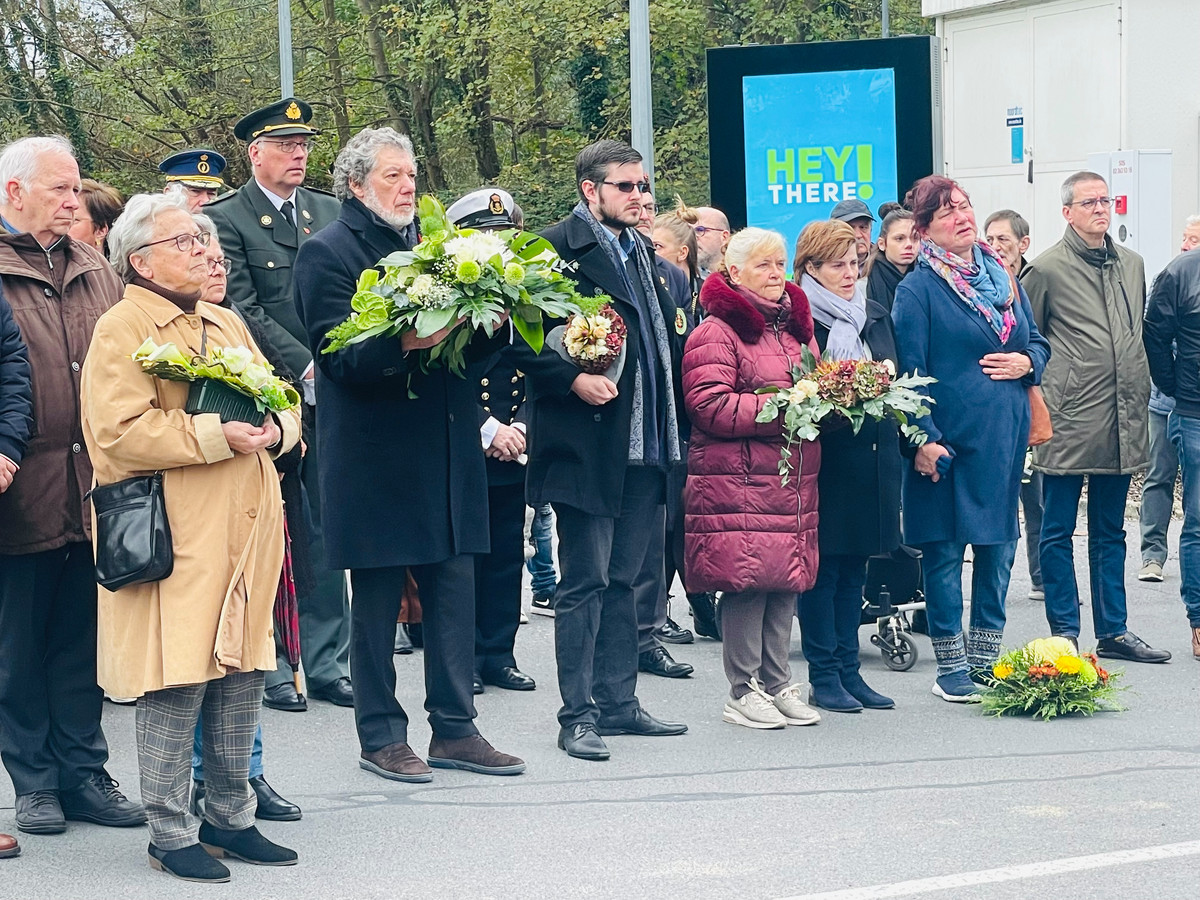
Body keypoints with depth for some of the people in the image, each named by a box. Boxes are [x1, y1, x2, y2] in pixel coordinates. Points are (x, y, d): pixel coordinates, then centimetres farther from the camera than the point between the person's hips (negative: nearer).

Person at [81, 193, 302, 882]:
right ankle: (171, 834, 5)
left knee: (241, 678, 10)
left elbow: (283, 404, 22)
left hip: (245, 530, 7)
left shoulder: (227, 325, 19)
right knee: (175, 683, -5)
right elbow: (122, 432, -17)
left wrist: (273, 429, -2)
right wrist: (217, 435, -19)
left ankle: (231, 818, 22)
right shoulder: (122, 330, -6)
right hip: (175, 539, -7)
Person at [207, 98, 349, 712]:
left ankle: (327, 662, 12)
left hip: (327, 394, 4)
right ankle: (273, 666, 8)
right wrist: (306, 367, -16)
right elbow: (243, 309, -9)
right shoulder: (226, 218, -2)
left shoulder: (328, 212, 13)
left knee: (326, 532, 6)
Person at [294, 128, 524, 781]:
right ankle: (381, 736, 12)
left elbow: (473, 345, 16)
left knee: (453, 593, 7)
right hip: (376, 456, -6)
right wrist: (404, 343, -29)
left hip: (446, 452, 6)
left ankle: (455, 729, 15)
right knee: (377, 603, 2)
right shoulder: (328, 252, -5)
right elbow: (340, 356, -14)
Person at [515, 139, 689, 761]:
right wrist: (574, 378, -23)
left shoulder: (644, 254, 18)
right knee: (585, 584, -3)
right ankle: (578, 715, 3)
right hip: (586, 446, -8)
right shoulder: (556, 249, -8)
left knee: (630, 581, 12)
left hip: (646, 447, 8)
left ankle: (618, 702, 21)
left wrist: (675, 422, 16)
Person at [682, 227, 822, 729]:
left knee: (787, 580, 8)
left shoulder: (794, 325, 18)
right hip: (739, 485, -7)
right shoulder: (716, 333, -7)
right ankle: (743, 692, 4)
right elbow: (712, 407, -17)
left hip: (793, 481, 7)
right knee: (748, 581, -6)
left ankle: (777, 683, 18)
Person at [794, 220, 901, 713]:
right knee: (822, 569, -1)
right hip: (825, 460, -7)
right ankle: (823, 676, 6)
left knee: (854, 568, 11)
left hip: (872, 461, 7)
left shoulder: (875, 316, 16)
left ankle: (848, 669, 17)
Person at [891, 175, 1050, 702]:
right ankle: (952, 669, 8)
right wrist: (923, 439, -17)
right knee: (945, 548, 0)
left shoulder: (1002, 277, 12)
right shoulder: (918, 289, -6)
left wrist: (1027, 362, -2)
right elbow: (910, 372, -10)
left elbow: (1038, 340, 21)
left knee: (999, 543, 9)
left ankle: (987, 659, 20)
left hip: (1006, 435, 6)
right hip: (950, 437, -6)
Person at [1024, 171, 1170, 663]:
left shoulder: (1132, 264, 12)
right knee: (1058, 532, 2)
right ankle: (1064, 633, 9)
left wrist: (1139, 397, 16)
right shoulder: (1046, 269, -6)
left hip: (1121, 420, 6)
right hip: (1067, 420, -6)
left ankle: (1113, 631, 19)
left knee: (1110, 531, 13)